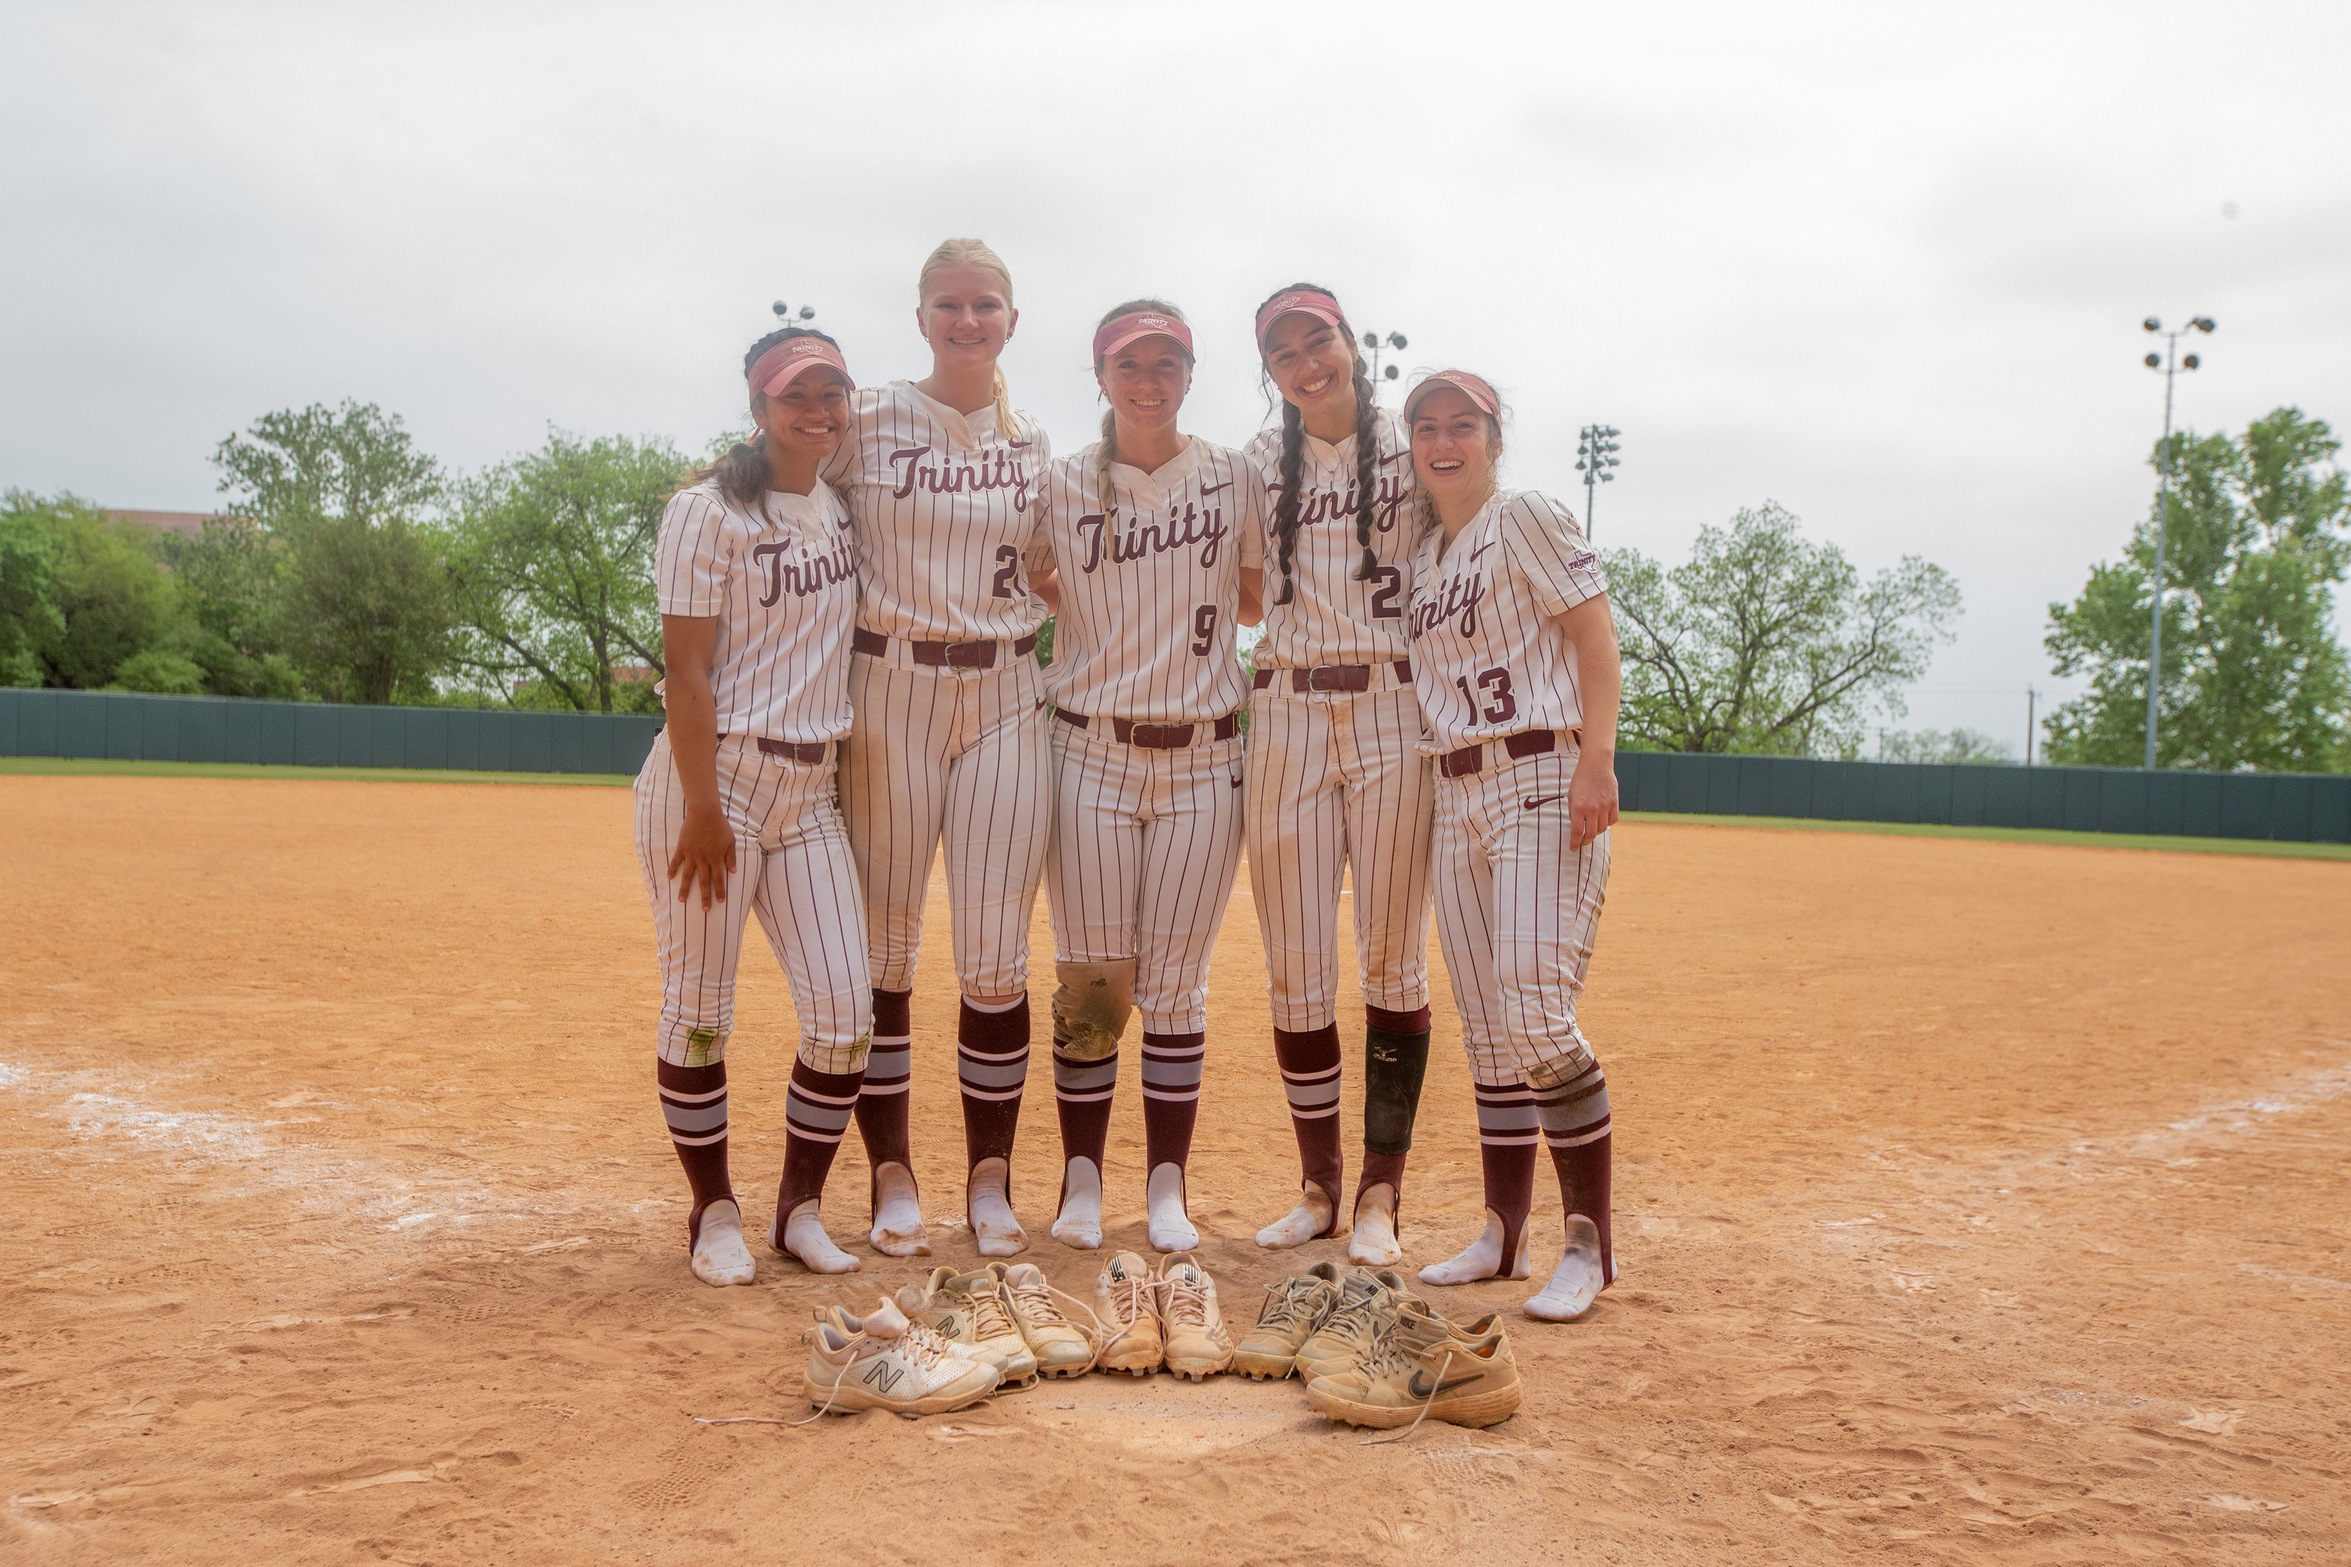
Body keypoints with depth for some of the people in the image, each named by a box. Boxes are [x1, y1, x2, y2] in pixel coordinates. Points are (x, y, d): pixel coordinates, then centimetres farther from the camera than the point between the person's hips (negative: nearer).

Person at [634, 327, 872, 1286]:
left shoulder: (842, 509, 11)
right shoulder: (710, 509, -8)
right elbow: (686, 667, -14)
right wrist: (703, 808, -19)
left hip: (810, 789, 6)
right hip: (713, 776, -6)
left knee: (844, 1008, 0)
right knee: (700, 1008, 2)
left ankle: (799, 1208, 17)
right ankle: (713, 1214, 18)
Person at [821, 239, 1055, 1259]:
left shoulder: (1034, 443, 10)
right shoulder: (867, 420, 1)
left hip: (1007, 700, 2)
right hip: (889, 693, -2)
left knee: (996, 955, 1)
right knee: (885, 946, 2)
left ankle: (990, 1183, 13)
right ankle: (892, 1181, 15)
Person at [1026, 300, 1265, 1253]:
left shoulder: (1234, 477, 5)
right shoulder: (1062, 485, 4)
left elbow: (1259, 602, 12)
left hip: (1204, 758, 0)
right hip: (1091, 753, 0)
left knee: (1175, 985, 4)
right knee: (1091, 983, 1)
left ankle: (1168, 1188, 15)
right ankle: (1082, 1178, 15)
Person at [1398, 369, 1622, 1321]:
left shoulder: (1526, 518, -2)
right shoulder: (1421, 552, 18)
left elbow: (1596, 636, -10)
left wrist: (1596, 760, -21)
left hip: (1545, 781, -7)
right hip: (1456, 794, 7)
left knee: (1536, 1015, -15)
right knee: (1485, 1029, 9)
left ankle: (1590, 1243, -3)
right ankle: (1502, 1236, 18)